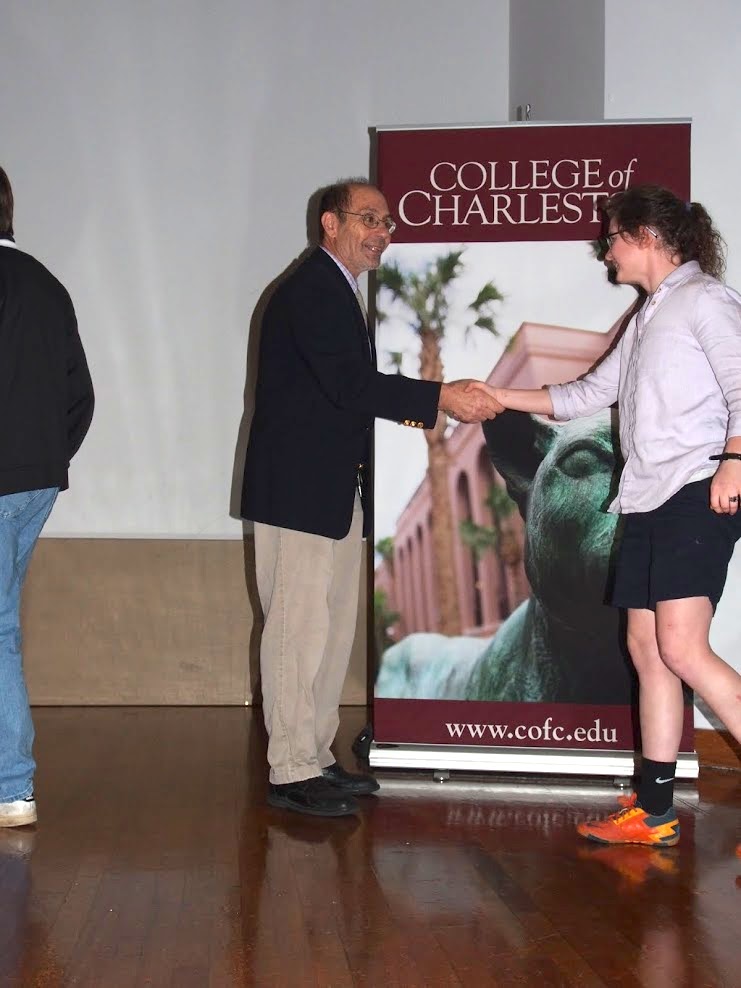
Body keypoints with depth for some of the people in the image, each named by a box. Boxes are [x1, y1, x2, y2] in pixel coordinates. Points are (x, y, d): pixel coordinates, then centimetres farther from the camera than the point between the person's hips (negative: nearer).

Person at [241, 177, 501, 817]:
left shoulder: (339, 292, 19)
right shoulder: (312, 290, -14)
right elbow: (349, 382, -25)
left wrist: (410, 407, 5)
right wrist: (441, 398, -26)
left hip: (335, 490, 10)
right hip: (300, 489, -10)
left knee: (332, 629, 13)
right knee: (299, 628, -6)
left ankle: (316, 758, 21)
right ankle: (291, 772, -1)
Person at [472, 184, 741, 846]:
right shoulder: (648, 314, 23)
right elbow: (590, 394, 27)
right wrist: (502, 397, 25)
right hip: (648, 496, 9)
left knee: (683, 648, -20)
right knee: (647, 647, 6)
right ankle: (653, 812, 10)